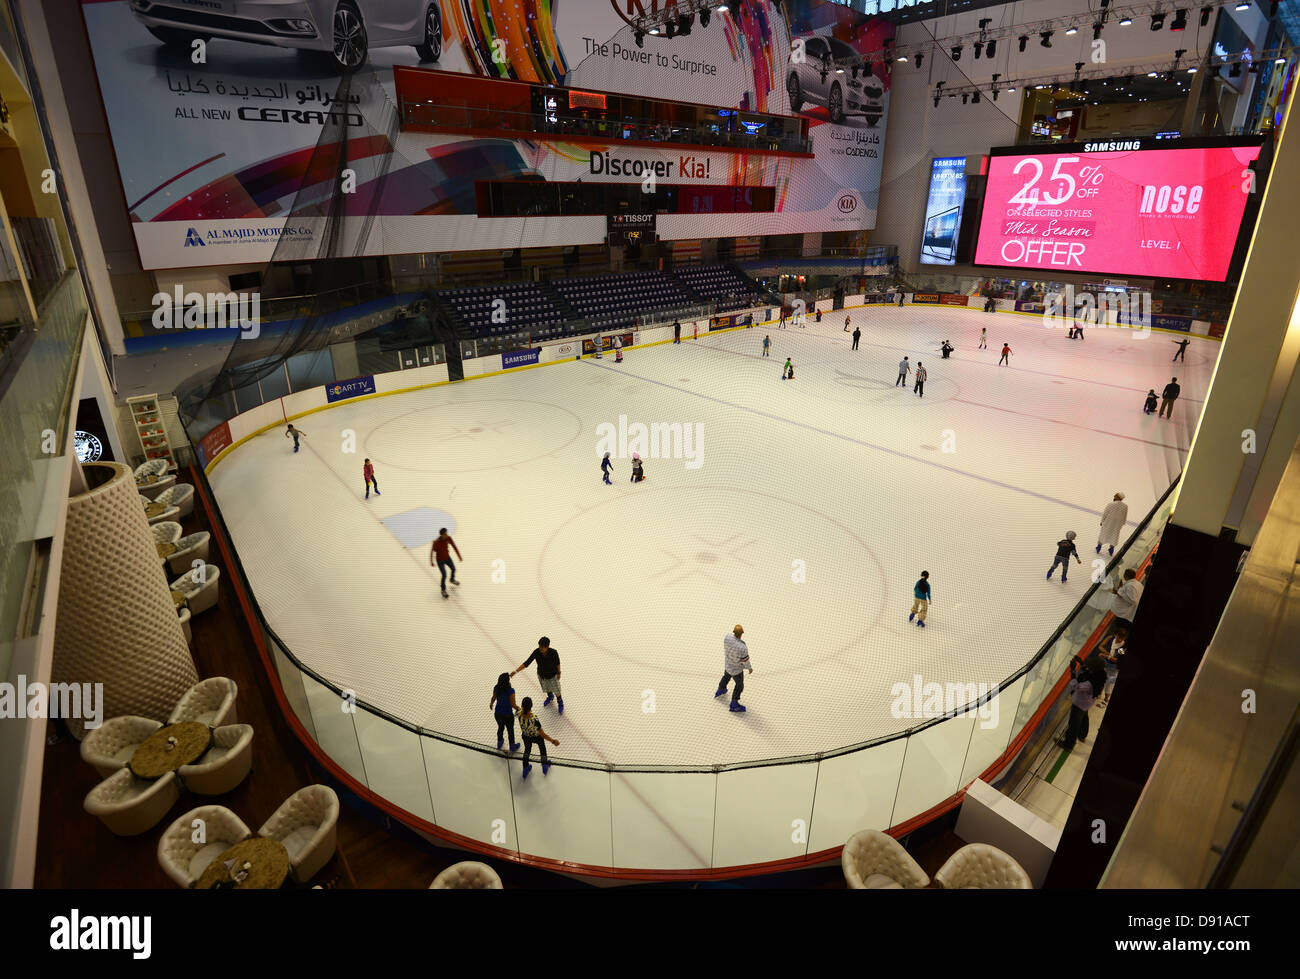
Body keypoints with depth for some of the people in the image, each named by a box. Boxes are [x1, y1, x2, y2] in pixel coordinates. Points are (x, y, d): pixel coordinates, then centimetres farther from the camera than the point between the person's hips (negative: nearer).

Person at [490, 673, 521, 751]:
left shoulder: (496, 688, -14)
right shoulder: (510, 691, -30)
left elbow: (493, 698, 5)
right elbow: (513, 705, -24)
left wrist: (491, 704, 27)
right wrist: (519, 709, -4)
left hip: (497, 713, 4)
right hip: (508, 715, -4)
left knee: (500, 727, 31)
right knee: (510, 730, 22)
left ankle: (499, 743, 53)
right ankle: (512, 746, 42)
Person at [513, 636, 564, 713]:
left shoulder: (554, 653, -35)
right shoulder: (536, 652, -31)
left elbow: (557, 663, -15)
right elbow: (526, 663, -28)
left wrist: (558, 673, -1)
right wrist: (515, 671, -35)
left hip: (552, 675, -2)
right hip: (541, 675, 3)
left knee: (557, 692, 17)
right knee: (546, 689, 29)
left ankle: (560, 703, 49)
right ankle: (550, 697, 64)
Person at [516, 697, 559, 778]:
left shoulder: (520, 714, -34)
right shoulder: (534, 719, -46)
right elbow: (543, 734, -34)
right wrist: (553, 741, -23)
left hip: (525, 736, 3)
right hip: (537, 737, -3)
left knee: (527, 750, 35)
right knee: (542, 749, 31)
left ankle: (525, 769, 52)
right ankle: (545, 767, 55)